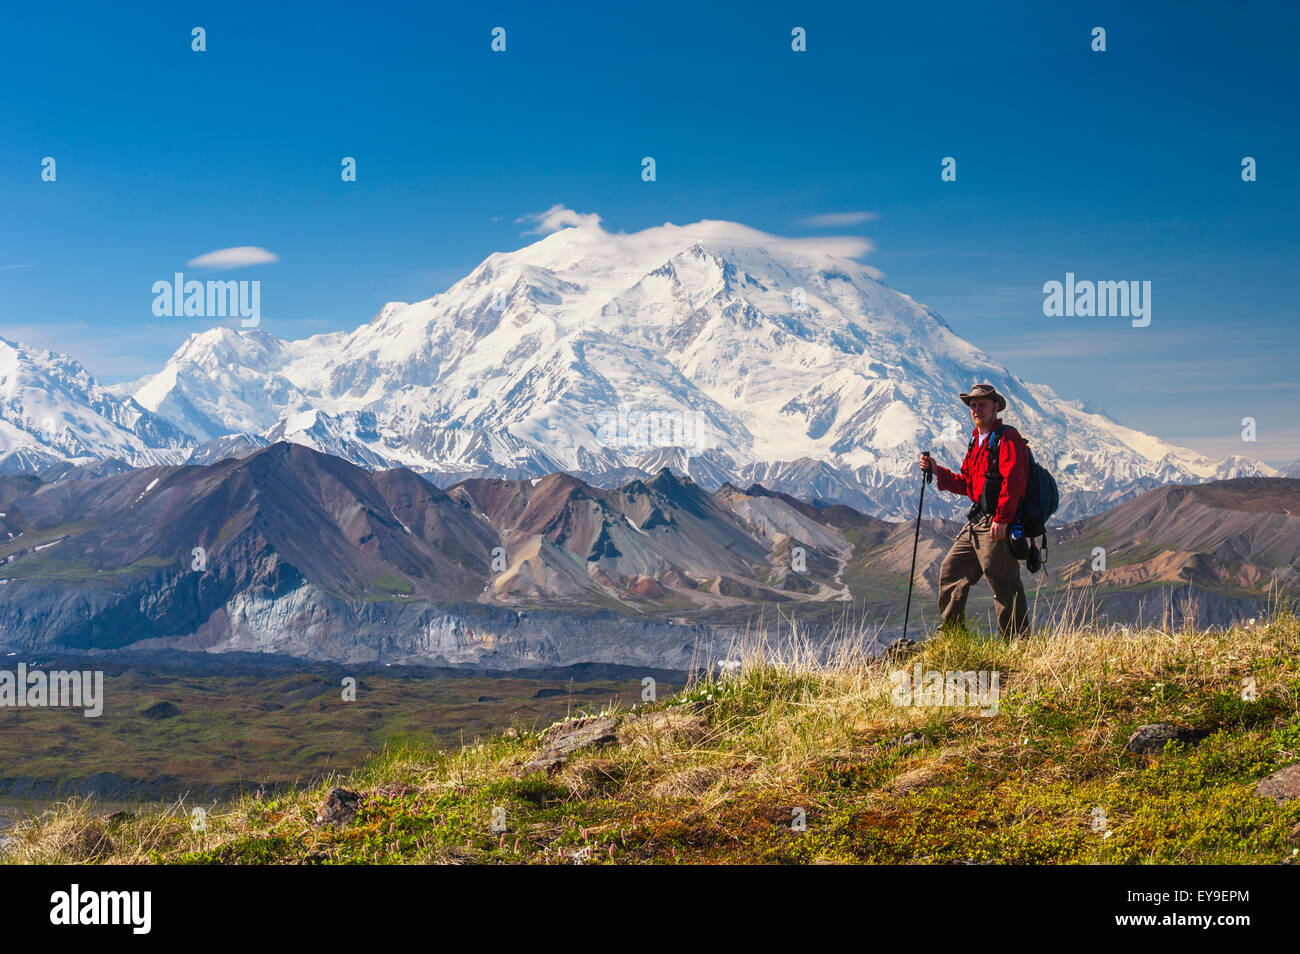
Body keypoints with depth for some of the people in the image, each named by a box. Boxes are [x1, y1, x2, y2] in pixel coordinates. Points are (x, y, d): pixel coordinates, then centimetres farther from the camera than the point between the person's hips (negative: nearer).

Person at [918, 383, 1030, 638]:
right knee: (951, 570, 13)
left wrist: (1001, 518, -25)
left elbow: (1013, 479, -20)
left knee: (1004, 585, -10)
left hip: (998, 524, -10)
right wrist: (937, 471, 9)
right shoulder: (976, 441, 21)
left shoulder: (1007, 437, -8)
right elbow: (965, 483, 22)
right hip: (976, 523, 10)